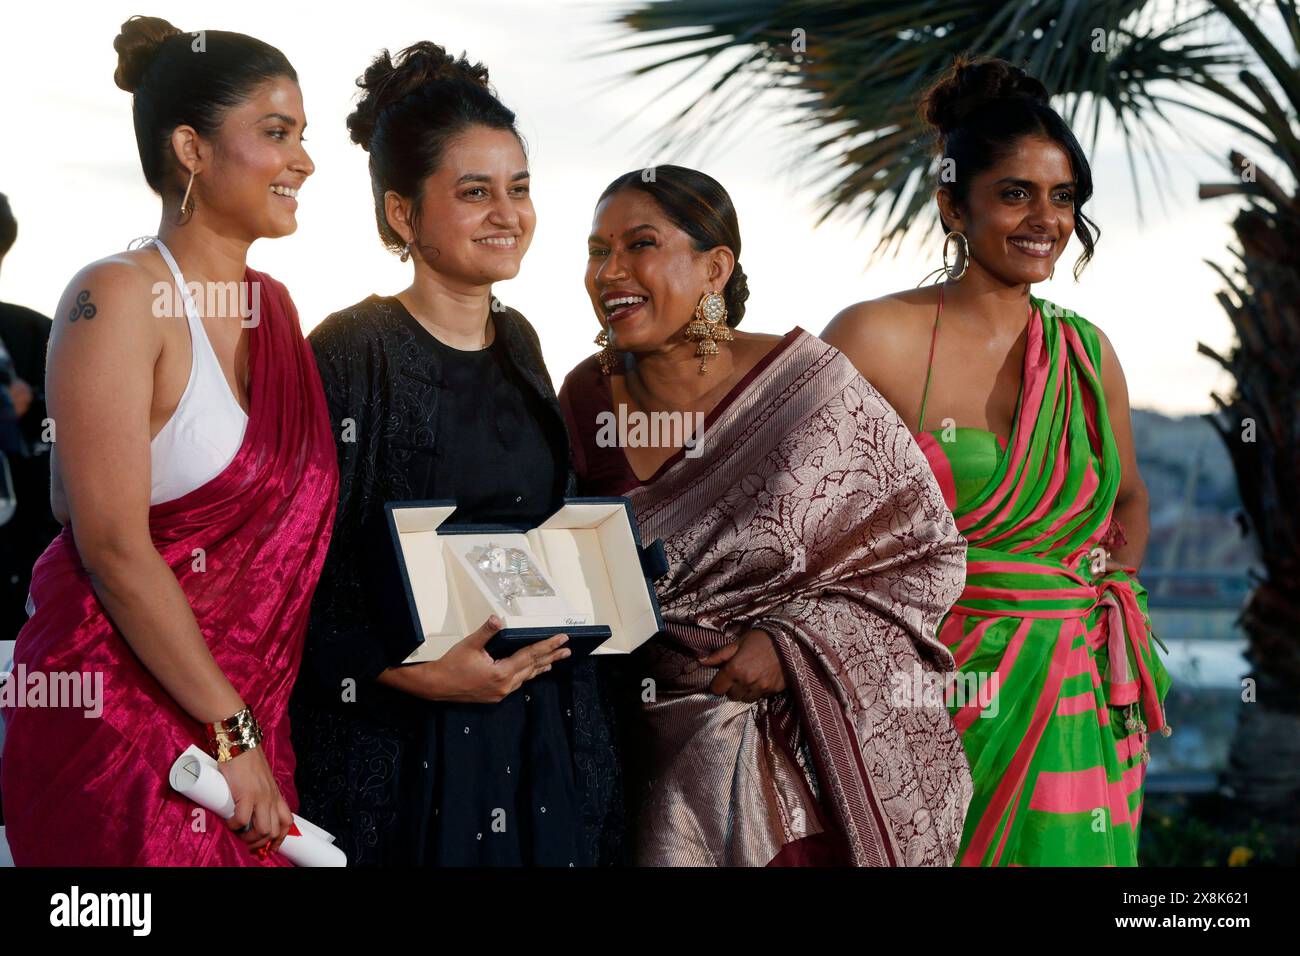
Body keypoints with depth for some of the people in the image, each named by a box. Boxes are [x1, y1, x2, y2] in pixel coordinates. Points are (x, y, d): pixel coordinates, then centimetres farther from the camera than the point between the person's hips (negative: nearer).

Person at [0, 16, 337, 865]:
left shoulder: (274, 305, 9)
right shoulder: (118, 301, -13)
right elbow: (115, 547, -18)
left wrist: (255, 733, 9)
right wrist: (231, 730, -15)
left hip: (250, 714, 7)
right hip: (123, 722, -7)